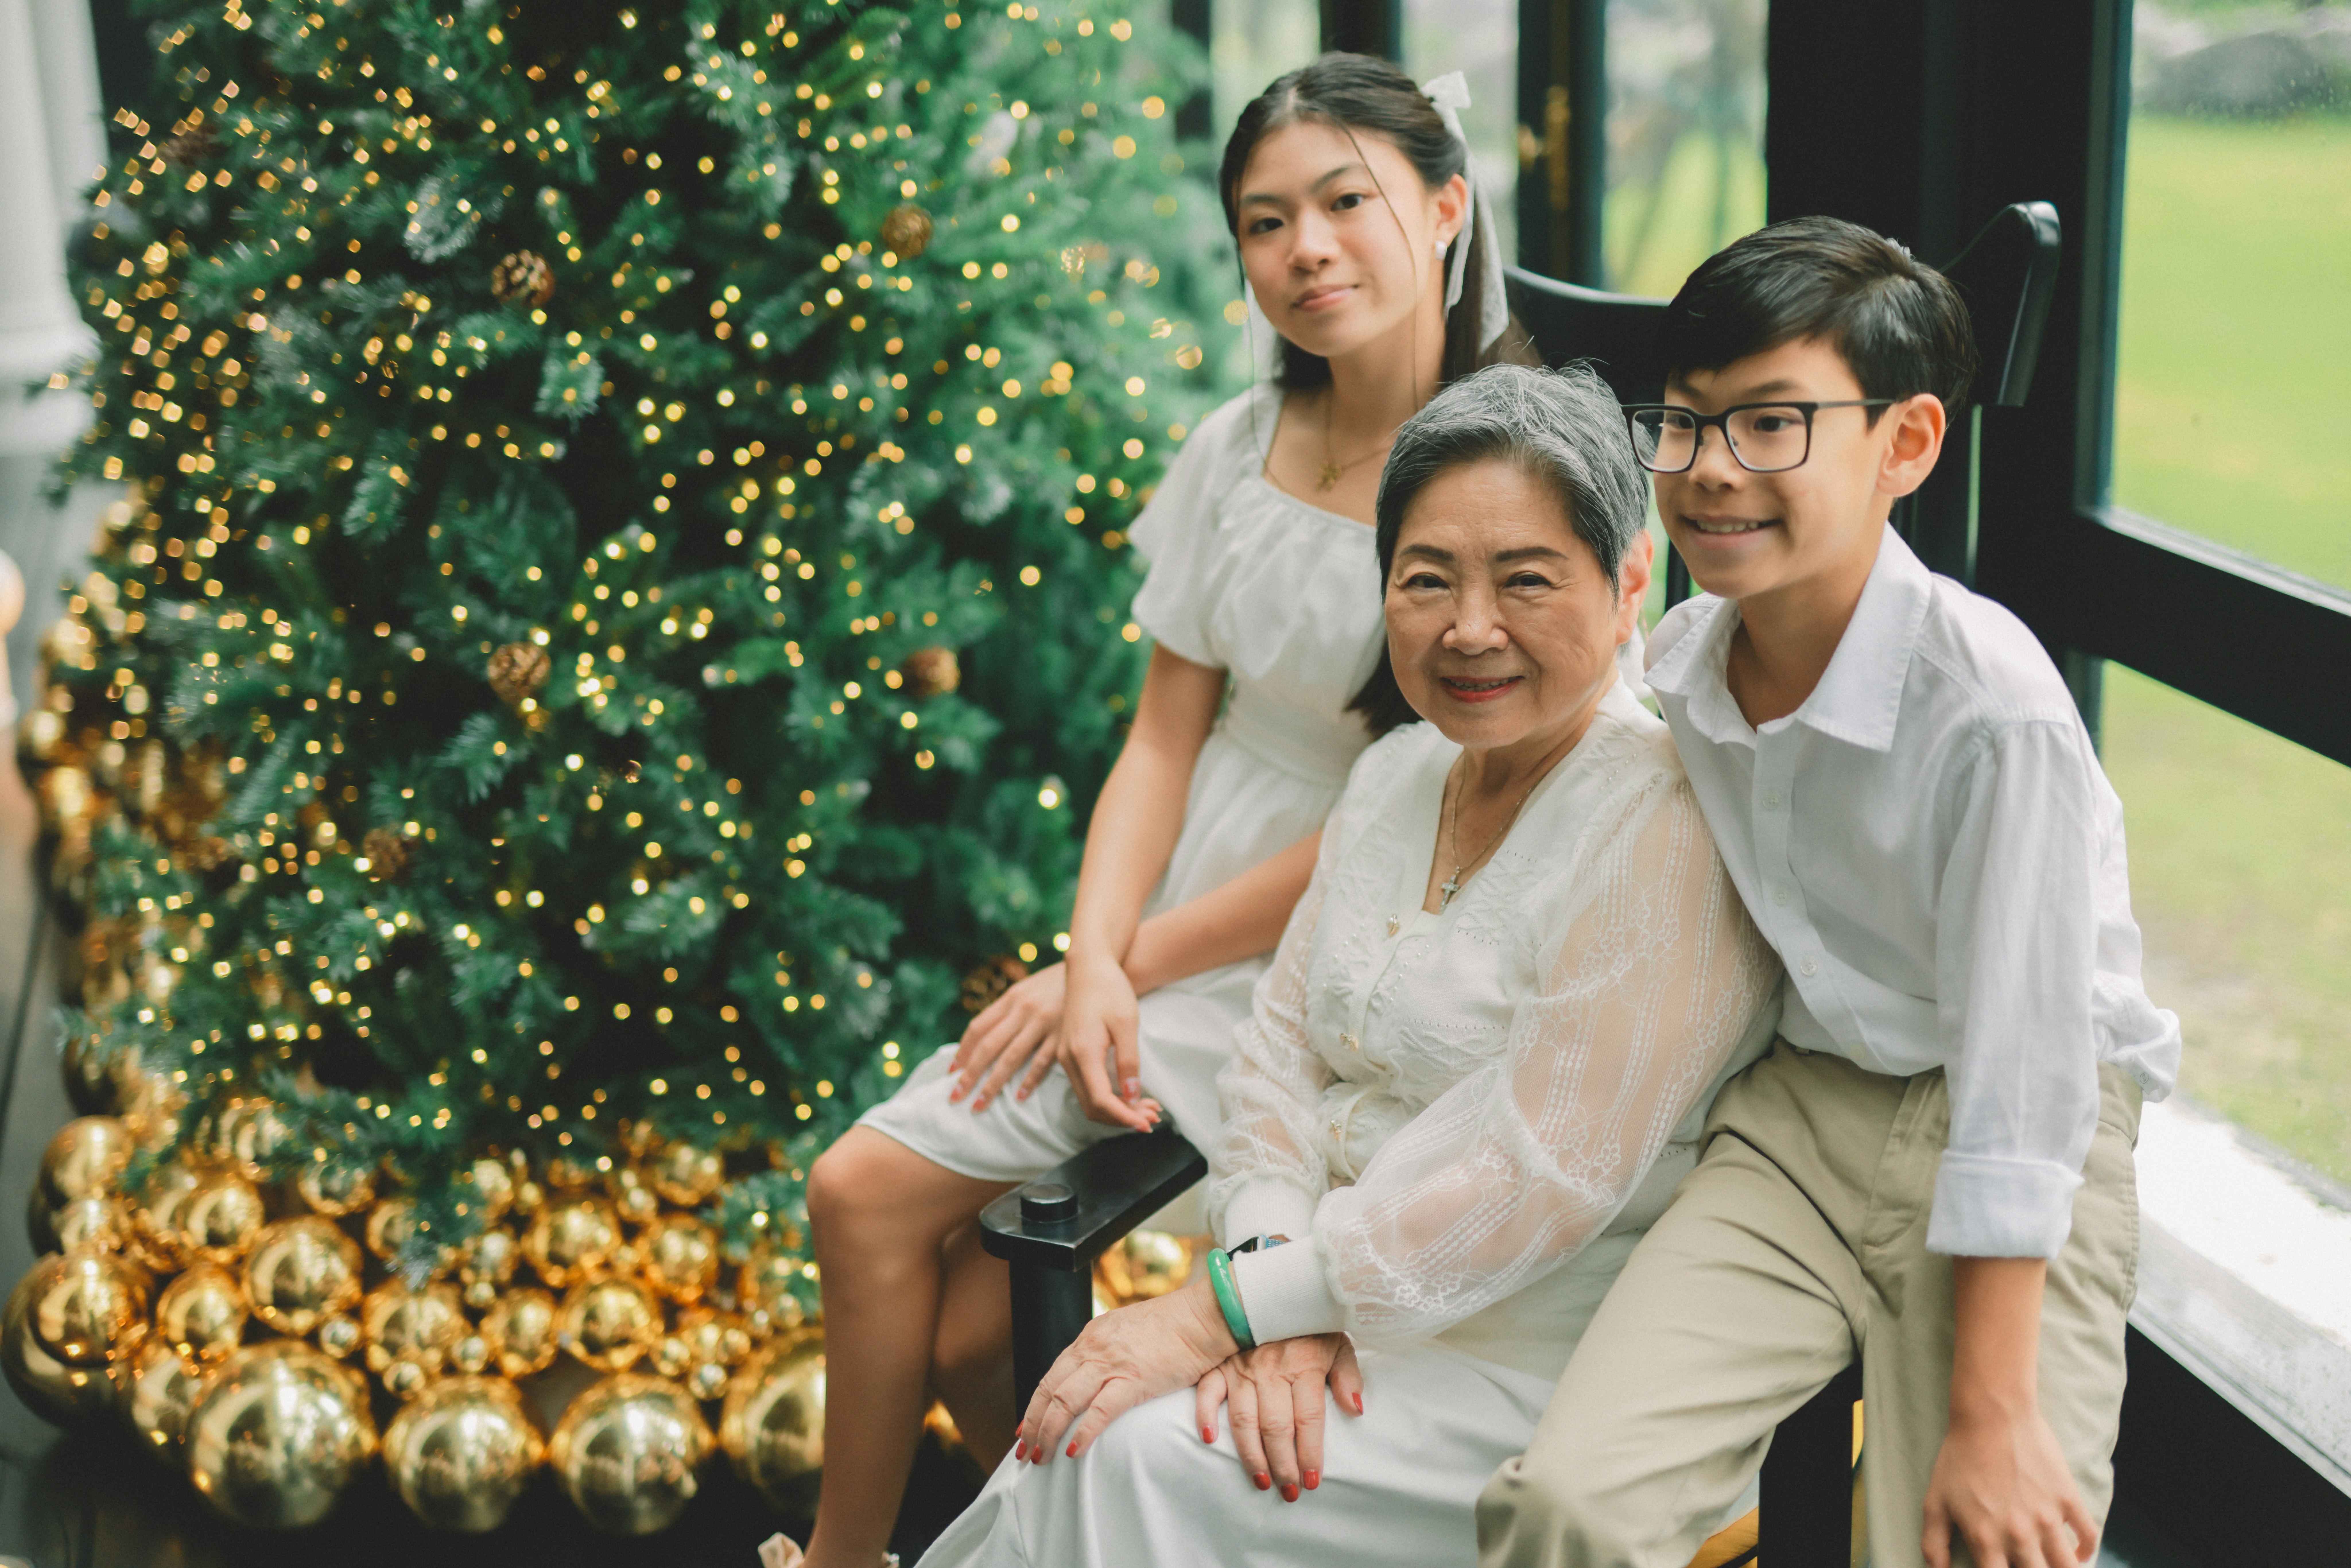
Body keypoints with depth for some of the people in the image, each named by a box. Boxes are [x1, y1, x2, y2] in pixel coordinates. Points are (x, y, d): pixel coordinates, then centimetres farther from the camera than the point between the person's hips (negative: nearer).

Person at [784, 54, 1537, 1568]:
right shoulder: (1239, 447, 6)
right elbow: (1166, 735, 7)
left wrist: (1144, 959, -12)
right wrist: (1095, 962, -9)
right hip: (1171, 927, 6)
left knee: (877, 1192, -11)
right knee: (968, 1331, -9)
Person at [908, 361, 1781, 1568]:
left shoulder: (1664, 824, -17)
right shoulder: (1393, 777, 9)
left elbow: (1542, 1178, -22)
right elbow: (1284, 1048, 7)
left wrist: (1223, 1307, -19)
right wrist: (1274, 1296, -12)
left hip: (1537, 1368, -6)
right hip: (1341, 1325, 6)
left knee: (1135, 1463, -24)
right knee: (1077, 1454, -18)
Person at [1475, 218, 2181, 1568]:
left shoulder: (1991, 706, -23)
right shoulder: (1682, 662, -3)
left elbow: (2021, 1075, -19)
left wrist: (1993, 1417, -16)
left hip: (2029, 1147, -4)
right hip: (1803, 1116, 4)